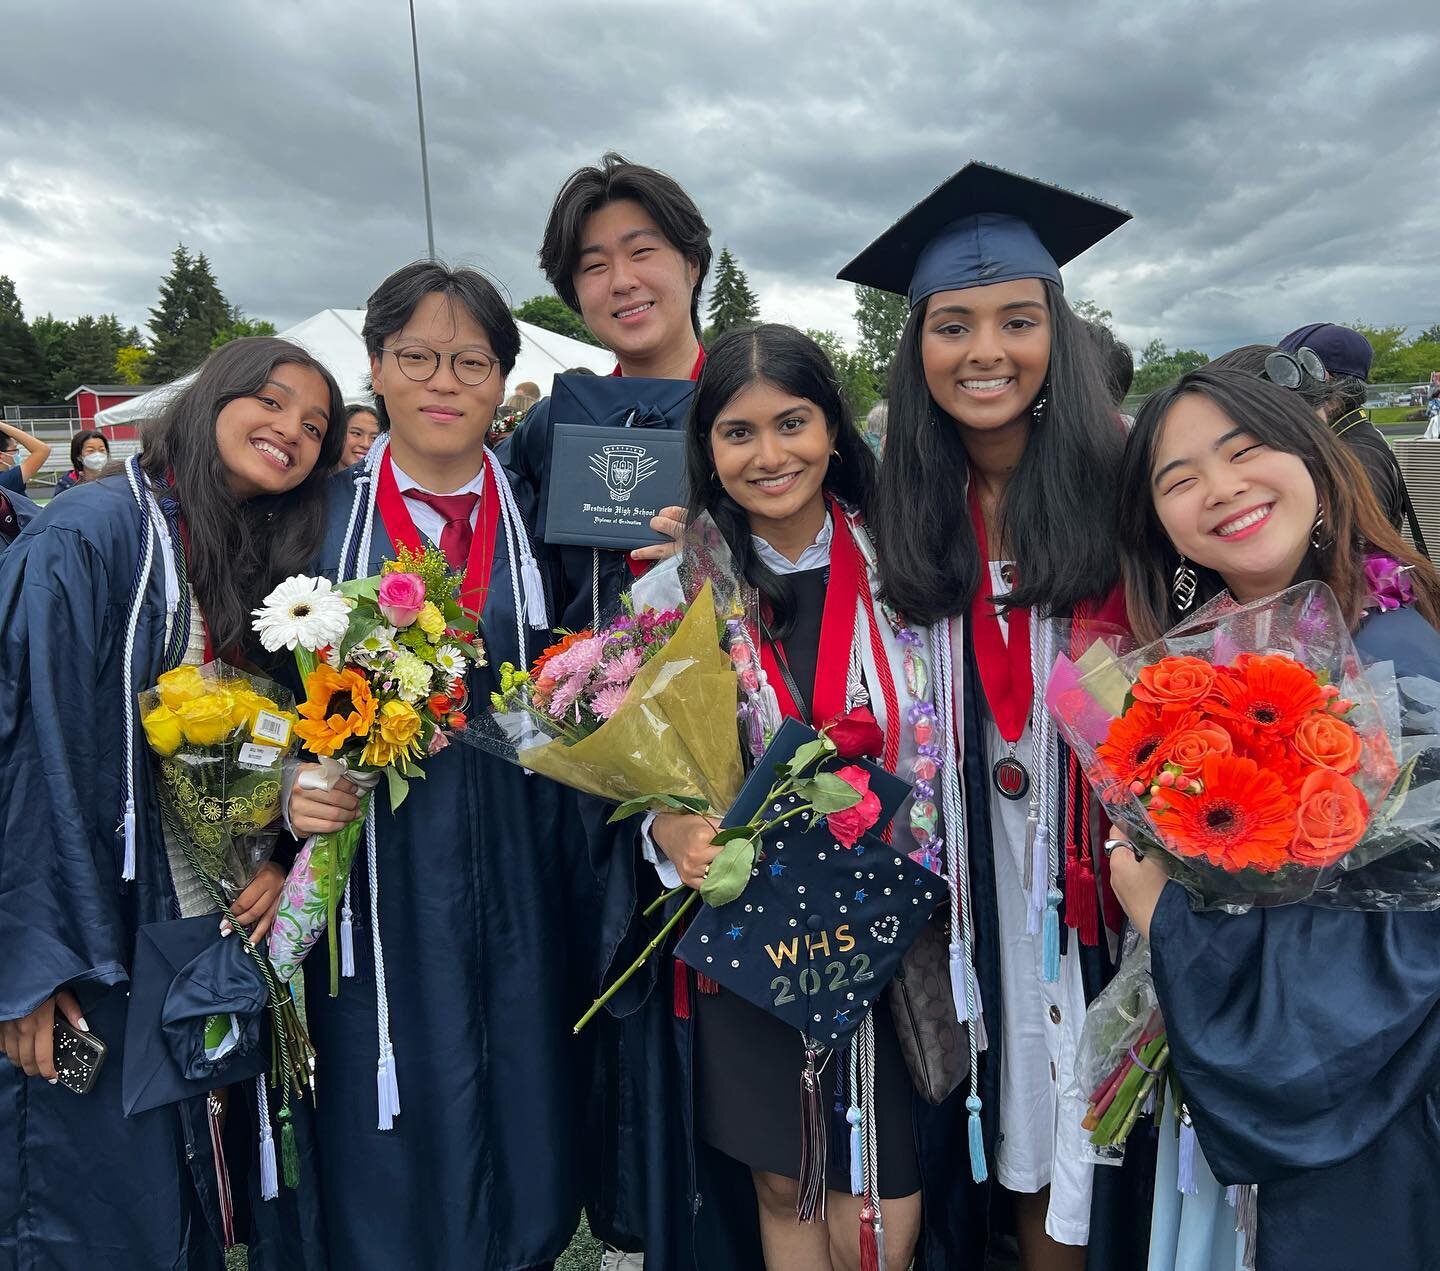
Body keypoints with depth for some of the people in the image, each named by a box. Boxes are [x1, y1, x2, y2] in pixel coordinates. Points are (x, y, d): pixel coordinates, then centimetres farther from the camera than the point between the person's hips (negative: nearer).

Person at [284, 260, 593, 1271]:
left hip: (520, 879, 1)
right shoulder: (326, 514, 2)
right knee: (395, 1159, 9)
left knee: (522, 1113, 14)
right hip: (377, 879, -1)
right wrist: (298, 783, -12)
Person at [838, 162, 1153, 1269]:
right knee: (1009, 1123, 15)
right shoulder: (903, 511, 0)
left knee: (1085, 1133, 11)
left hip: (1101, 851, -2)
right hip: (974, 864, 2)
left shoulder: (1124, 482, -8)